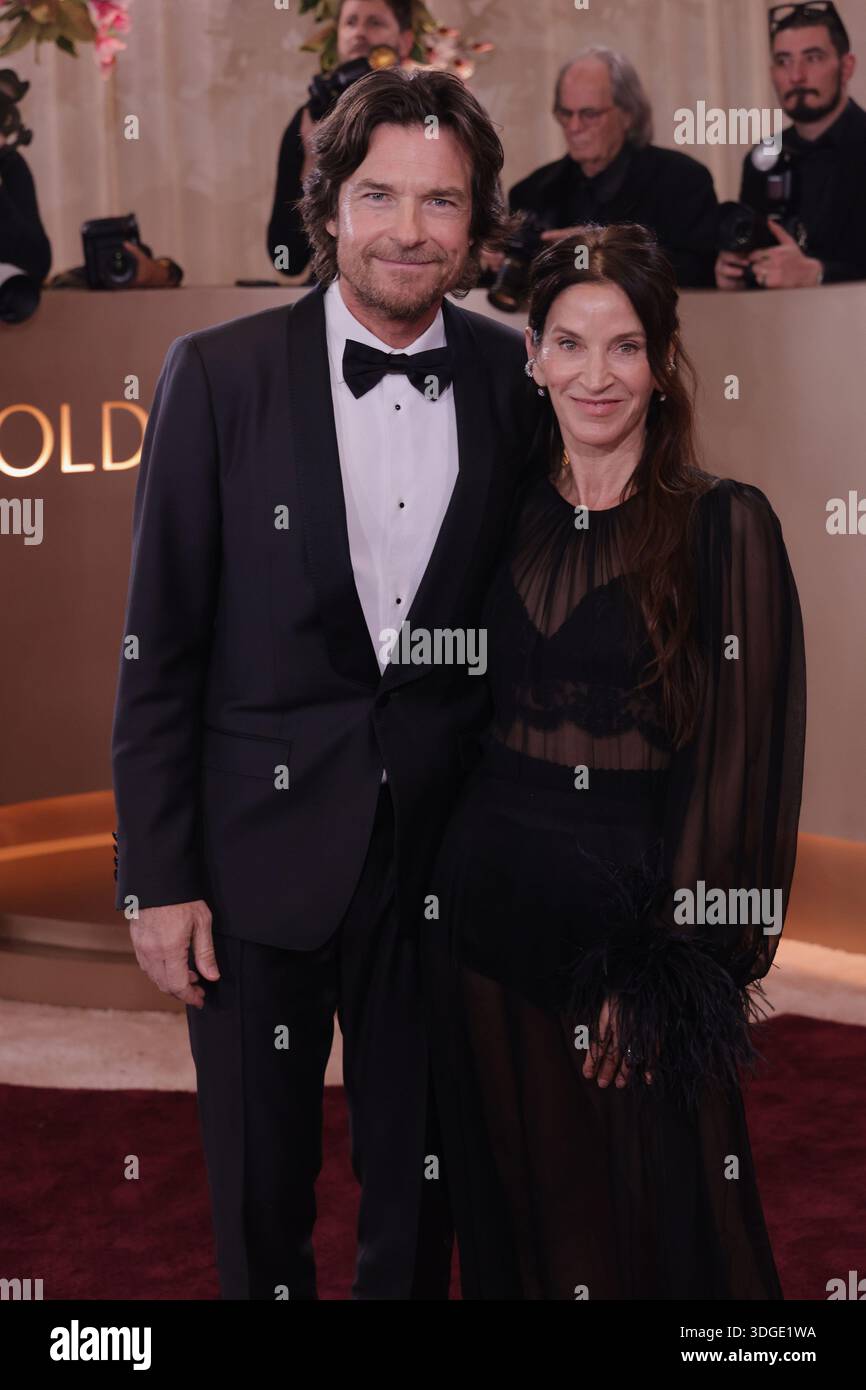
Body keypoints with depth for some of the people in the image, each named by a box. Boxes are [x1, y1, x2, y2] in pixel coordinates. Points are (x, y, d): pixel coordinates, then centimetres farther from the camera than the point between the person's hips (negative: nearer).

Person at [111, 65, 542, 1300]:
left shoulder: (518, 382, -1)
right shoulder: (219, 374, -7)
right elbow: (158, 646, -5)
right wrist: (158, 876, -6)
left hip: (442, 855, 2)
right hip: (261, 852, -1)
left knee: (418, 1183, 17)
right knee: (260, 1192, 14)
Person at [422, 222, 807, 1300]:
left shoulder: (725, 526, -8)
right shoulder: (510, 516, 5)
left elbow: (741, 760, -11)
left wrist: (665, 973, -13)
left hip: (633, 908, -4)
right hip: (488, 901, 4)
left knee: (650, 1220, 10)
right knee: (510, 1204, 17)